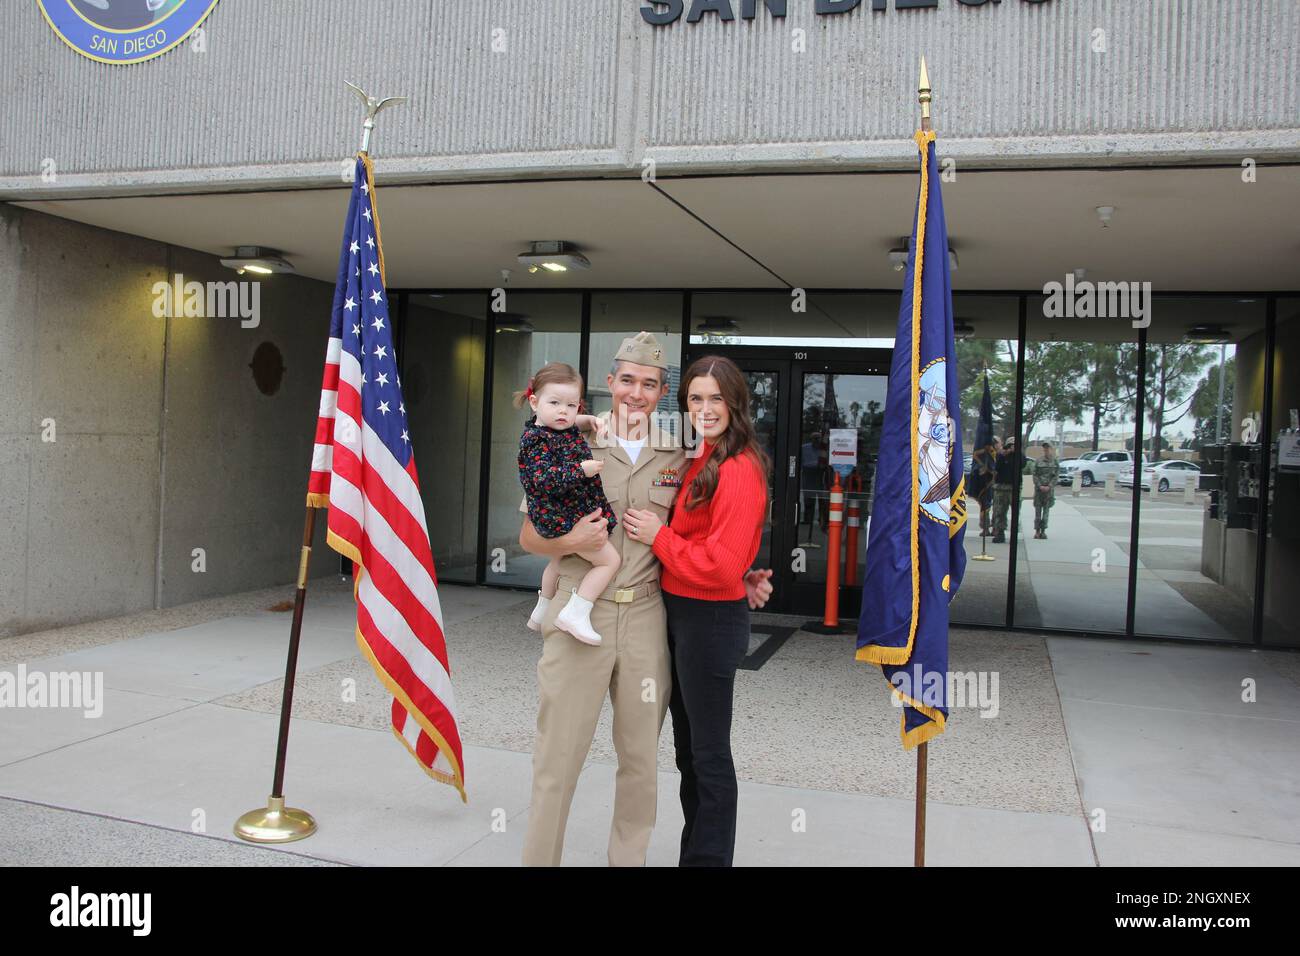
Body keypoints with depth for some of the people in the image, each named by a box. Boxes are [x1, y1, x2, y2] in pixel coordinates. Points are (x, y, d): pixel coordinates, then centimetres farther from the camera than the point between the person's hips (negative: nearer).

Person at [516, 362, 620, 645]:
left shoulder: (559, 429, 4)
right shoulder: (537, 441, -23)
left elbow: (568, 422, 29)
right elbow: (544, 480, -32)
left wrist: (584, 420, 10)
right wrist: (582, 470, -34)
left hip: (558, 518, 11)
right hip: (566, 519, -11)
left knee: (559, 560, 33)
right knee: (609, 560, -10)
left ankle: (542, 611, 51)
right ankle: (576, 613, -14)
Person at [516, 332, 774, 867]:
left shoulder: (677, 458, 9)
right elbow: (529, 537, 2)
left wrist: (738, 580, 4)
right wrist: (571, 542, -17)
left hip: (646, 617, 3)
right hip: (581, 615, -2)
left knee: (641, 758, 13)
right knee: (557, 758, 2)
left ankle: (628, 857, 31)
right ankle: (539, 857, 20)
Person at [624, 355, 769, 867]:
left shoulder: (739, 469, -18)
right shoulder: (701, 461, 9)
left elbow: (721, 564, -22)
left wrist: (659, 536, -14)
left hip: (711, 620, -9)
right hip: (681, 613, 9)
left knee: (709, 754, 4)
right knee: (688, 748, 20)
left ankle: (710, 856, 19)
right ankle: (694, 853, 35)